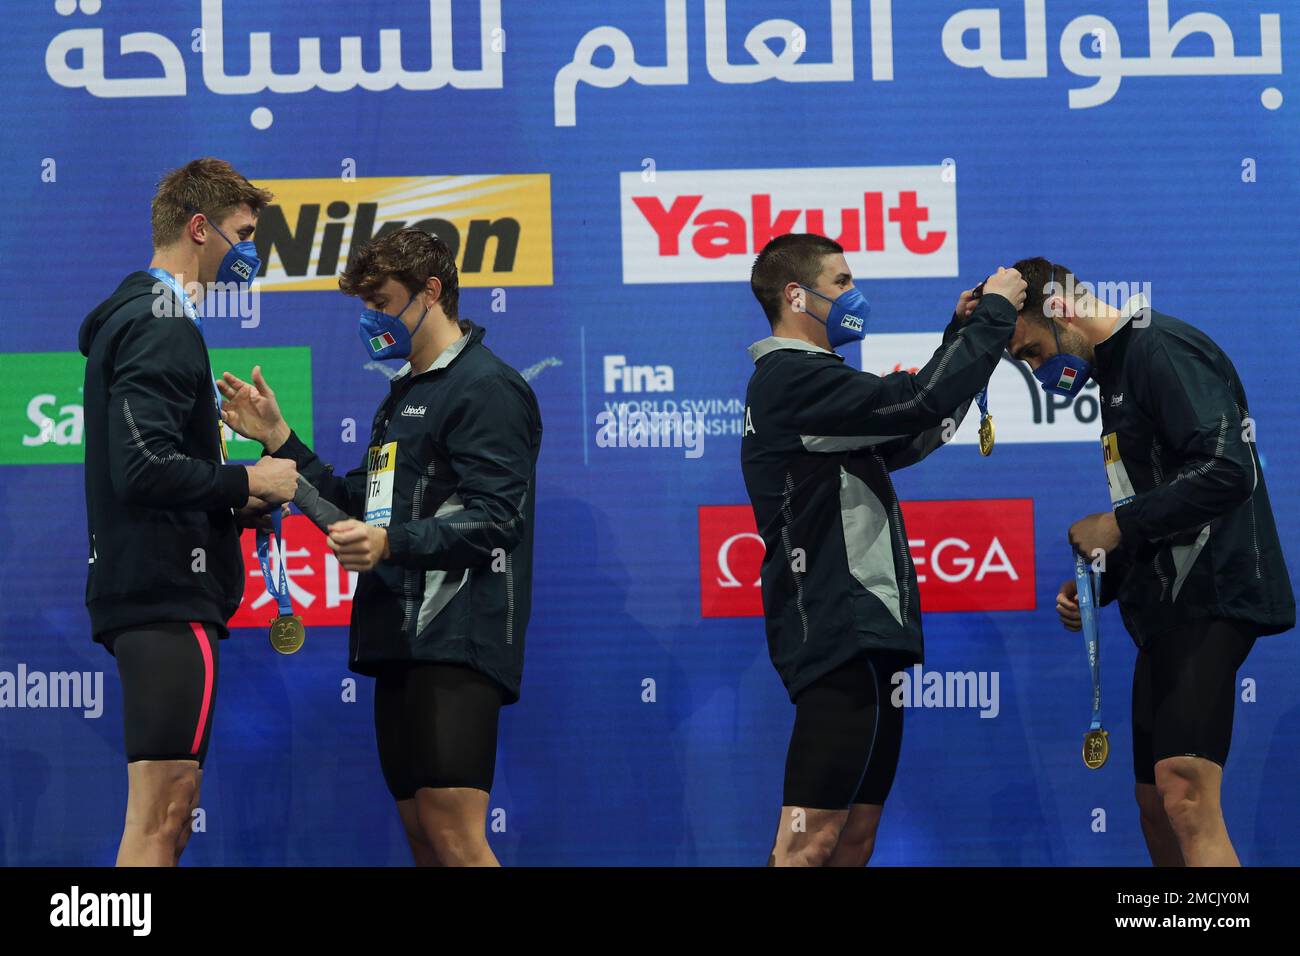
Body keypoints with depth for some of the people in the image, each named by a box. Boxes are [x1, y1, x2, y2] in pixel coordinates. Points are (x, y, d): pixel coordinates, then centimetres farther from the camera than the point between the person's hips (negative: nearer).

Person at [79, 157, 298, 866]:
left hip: (145, 592, 11)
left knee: (168, 811, 12)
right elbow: (144, 467, -23)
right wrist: (245, 482, -10)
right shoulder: (163, 326, -12)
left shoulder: (129, 318, 21)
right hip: (170, 595, -11)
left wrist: (233, 501, 11)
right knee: (160, 812, -12)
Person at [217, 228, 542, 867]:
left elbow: (492, 520, -18)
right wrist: (278, 439, 18)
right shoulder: (403, 394, 24)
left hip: (456, 641, -10)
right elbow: (361, 507, 25)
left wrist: (391, 544, -31)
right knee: (420, 834, 8)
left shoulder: (488, 388, -7)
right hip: (400, 644, 10)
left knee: (453, 836, -16)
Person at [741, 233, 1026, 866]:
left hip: (861, 633, 11)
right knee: (810, 844, -15)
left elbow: (906, 441, 24)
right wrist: (994, 313, -10)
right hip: (841, 632, -11)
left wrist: (960, 335, 16)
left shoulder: (796, 382, 22)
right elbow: (920, 403, -22)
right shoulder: (794, 379, -12)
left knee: (855, 837, 10)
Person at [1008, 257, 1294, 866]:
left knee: (1186, 803, -23)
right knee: (1158, 809, 11)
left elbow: (1227, 471, -23)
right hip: (1167, 606, 11)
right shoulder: (1117, 369, 21)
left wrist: (1119, 524, -15)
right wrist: (1099, 586, 13)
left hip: (1210, 598, -11)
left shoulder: (1160, 347, -10)